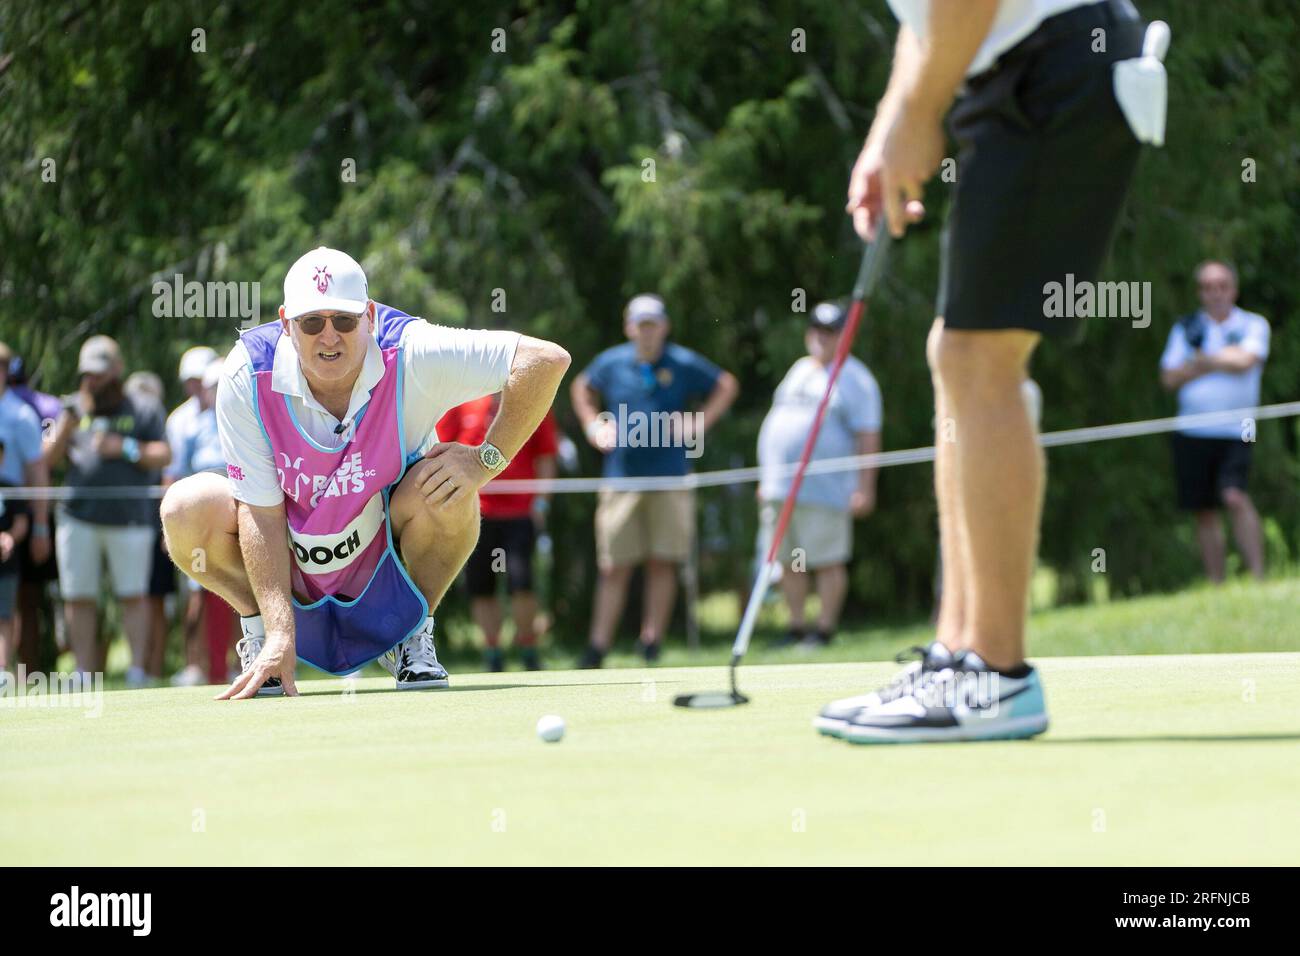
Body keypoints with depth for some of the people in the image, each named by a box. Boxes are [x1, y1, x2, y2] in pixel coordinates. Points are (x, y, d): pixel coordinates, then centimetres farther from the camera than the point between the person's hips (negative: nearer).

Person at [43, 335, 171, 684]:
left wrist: (126, 448, -12)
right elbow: (49, 459, 9)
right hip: (79, 517, 2)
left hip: (130, 516, -2)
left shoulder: (143, 410, 9)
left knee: (133, 596, -3)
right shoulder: (74, 408, 16)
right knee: (79, 598, 0)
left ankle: (138, 670, 0)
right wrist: (68, 423, -6)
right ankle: (84, 675, 4)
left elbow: (164, 456, 0)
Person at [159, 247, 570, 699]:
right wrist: (280, 632, -30)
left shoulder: (409, 354, -25)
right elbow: (260, 510, -22)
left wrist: (485, 461, -28)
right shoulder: (248, 376, -23)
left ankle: (414, 631, -2)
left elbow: (547, 360, -26)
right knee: (186, 509, -24)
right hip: (291, 570, 1)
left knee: (448, 491, -31)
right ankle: (260, 635, 5)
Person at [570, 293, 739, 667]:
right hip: (622, 478, 1)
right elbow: (582, 388, 25)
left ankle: (652, 640, 6)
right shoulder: (611, 363, 6)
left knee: (662, 563, -2)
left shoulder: (684, 364, 0)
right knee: (615, 566, -1)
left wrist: (699, 424, 1)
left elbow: (726, 385, 13)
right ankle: (599, 645, 2)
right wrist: (593, 424, 10)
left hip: (670, 480, -1)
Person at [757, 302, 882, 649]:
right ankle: (796, 628, 17)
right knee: (788, 561, 9)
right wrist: (767, 477, 21)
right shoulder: (799, 371, 19)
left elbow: (868, 438, -9)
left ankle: (824, 629, 0)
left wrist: (864, 488, -17)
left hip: (824, 489, -7)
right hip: (780, 488, 7)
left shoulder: (855, 379, -3)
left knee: (827, 562, -5)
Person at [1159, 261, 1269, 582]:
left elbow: (1246, 360, -13)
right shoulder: (1186, 328, 14)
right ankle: (1215, 586, 10)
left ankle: (1258, 576, -21)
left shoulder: (1253, 324, 7)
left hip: (1235, 432, -3)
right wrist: (1221, 362, -6)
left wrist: (1203, 359, -3)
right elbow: (1169, 378, 3)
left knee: (1234, 496, -22)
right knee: (1204, 511, 4)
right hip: (1192, 432, 3)